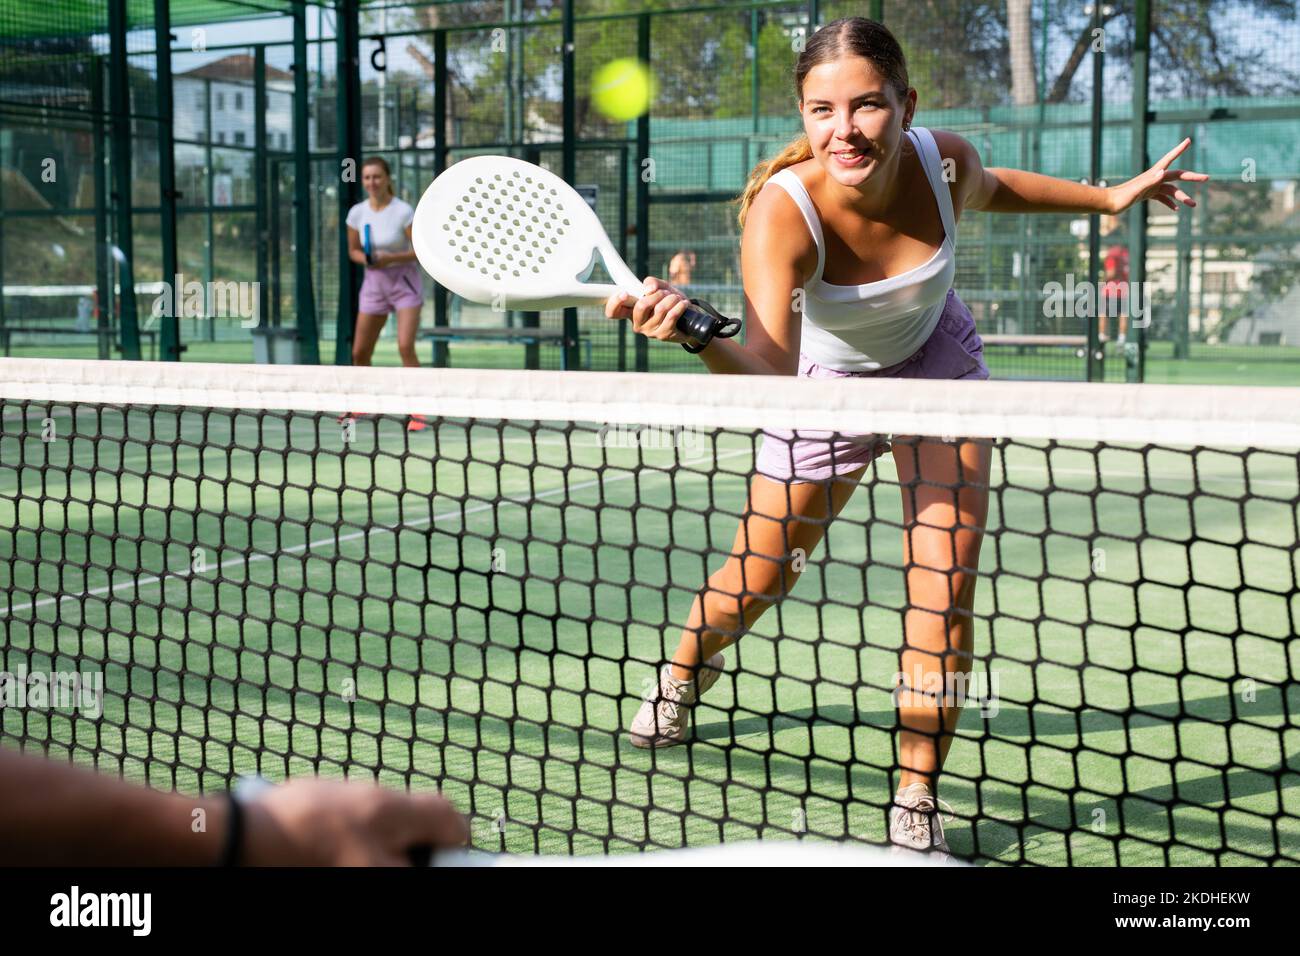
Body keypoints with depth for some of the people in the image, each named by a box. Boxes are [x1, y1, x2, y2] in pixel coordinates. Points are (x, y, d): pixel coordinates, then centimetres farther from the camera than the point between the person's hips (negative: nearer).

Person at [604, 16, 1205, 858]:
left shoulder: (945, 162, -27)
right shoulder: (782, 209, -38)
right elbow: (768, 371, -49)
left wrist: (1110, 197, 5)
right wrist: (698, 336, -68)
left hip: (936, 360, 2)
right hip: (825, 381, -2)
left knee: (945, 587, -9)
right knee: (755, 583, 9)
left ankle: (916, 806, 5)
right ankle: (687, 671, 45)